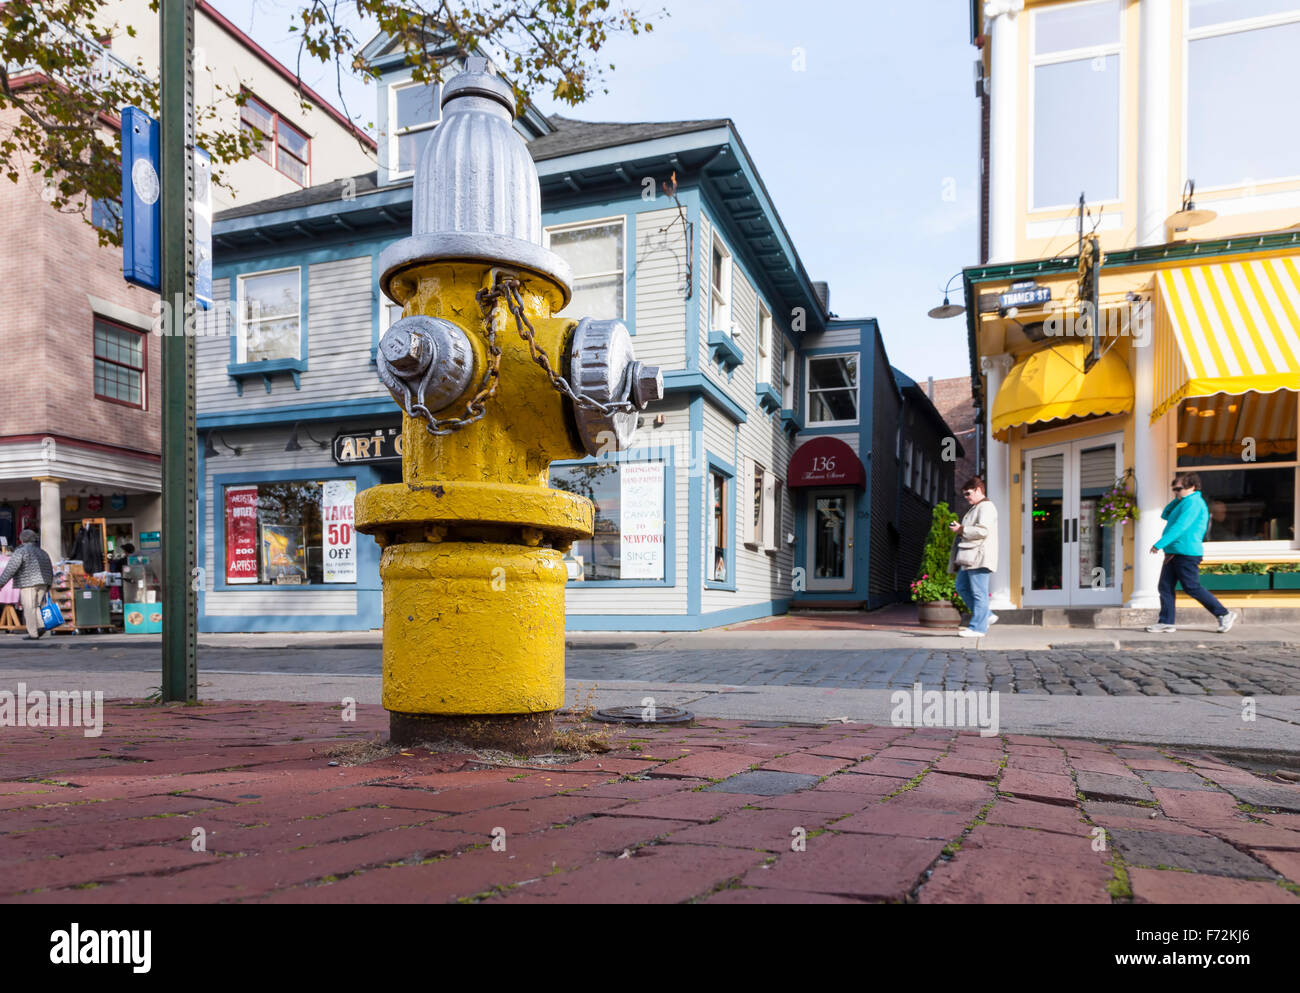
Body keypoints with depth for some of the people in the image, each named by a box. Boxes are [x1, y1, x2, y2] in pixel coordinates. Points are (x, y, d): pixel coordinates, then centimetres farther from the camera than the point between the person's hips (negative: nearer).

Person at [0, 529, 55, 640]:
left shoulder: (21, 551, -3)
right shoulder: (42, 552, 19)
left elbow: (10, 568, -11)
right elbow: (50, 571, 20)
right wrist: (47, 587, 27)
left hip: (28, 583, -7)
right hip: (42, 584, 7)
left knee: (29, 608, -3)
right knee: (35, 606, 17)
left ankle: (33, 634, -4)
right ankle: (40, 626, 0)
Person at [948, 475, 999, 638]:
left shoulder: (986, 507, -9)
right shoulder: (975, 508, 24)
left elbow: (982, 531, -22)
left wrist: (961, 530, -15)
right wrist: (959, 529, 15)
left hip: (979, 557, -11)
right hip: (970, 557, 11)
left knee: (979, 592, -7)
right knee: (962, 587, 13)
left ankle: (978, 627, -5)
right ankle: (986, 616, 20)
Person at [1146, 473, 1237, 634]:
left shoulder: (1193, 502, -13)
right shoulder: (1184, 503, 19)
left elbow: (1179, 527, -22)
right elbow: (1165, 515, 27)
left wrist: (1160, 544, -24)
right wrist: (1176, 500, 13)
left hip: (1186, 553, -10)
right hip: (1173, 553, 10)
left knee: (1192, 588, -4)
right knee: (1165, 587, 5)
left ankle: (1225, 614, 9)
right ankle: (1166, 622, 6)